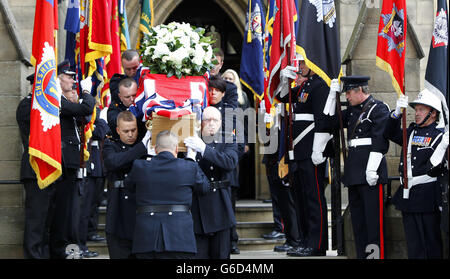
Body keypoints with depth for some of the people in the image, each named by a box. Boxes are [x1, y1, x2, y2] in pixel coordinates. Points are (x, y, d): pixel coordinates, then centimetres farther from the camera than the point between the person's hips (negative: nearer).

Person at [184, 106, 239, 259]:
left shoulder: (228, 142, 5)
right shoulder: (191, 141, 7)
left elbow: (231, 163, -17)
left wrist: (204, 149, -24)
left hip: (219, 205, 0)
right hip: (196, 205, 0)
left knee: (220, 253, 6)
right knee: (198, 252, 0)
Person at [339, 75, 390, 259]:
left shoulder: (379, 108, -6)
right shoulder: (352, 110, 18)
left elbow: (380, 141, -13)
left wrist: (372, 169, -18)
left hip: (370, 170, -8)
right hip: (354, 172, 8)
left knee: (373, 215, -6)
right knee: (357, 214, 10)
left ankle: (377, 254, -1)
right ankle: (362, 254, 17)